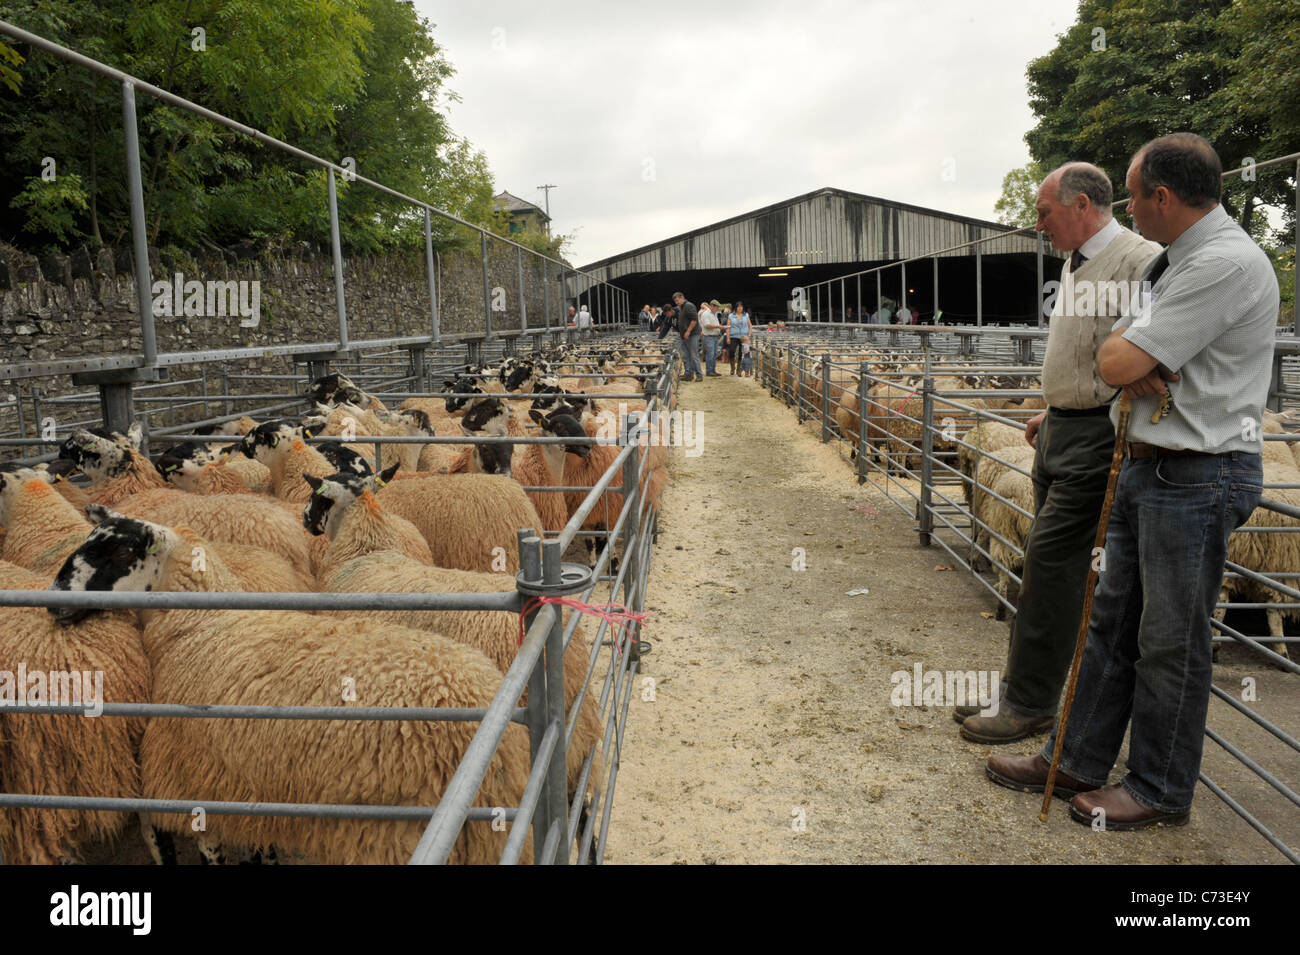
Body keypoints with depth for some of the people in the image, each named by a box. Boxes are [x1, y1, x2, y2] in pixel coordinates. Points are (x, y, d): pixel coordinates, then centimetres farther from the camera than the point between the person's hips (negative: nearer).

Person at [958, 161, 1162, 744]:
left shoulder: (1140, 262, -14)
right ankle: (1025, 692, 22)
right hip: (1062, 430, 10)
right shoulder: (1075, 265, 16)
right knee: (1049, 565, 12)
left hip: (1097, 439, -9)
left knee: (1051, 560, -9)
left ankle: (1030, 706, 2)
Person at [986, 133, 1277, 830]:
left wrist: (1126, 355, 1)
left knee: (1170, 642, 2)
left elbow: (1120, 364, -22)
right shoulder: (1170, 262, 14)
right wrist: (1133, 361, -10)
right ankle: (1077, 761, 25)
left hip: (1197, 478, -10)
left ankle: (1160, 791, 19)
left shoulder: (1225, 263, -19)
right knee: (1111, 622, 14)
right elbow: (1108, 359, 12)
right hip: (1147, 467, 10)